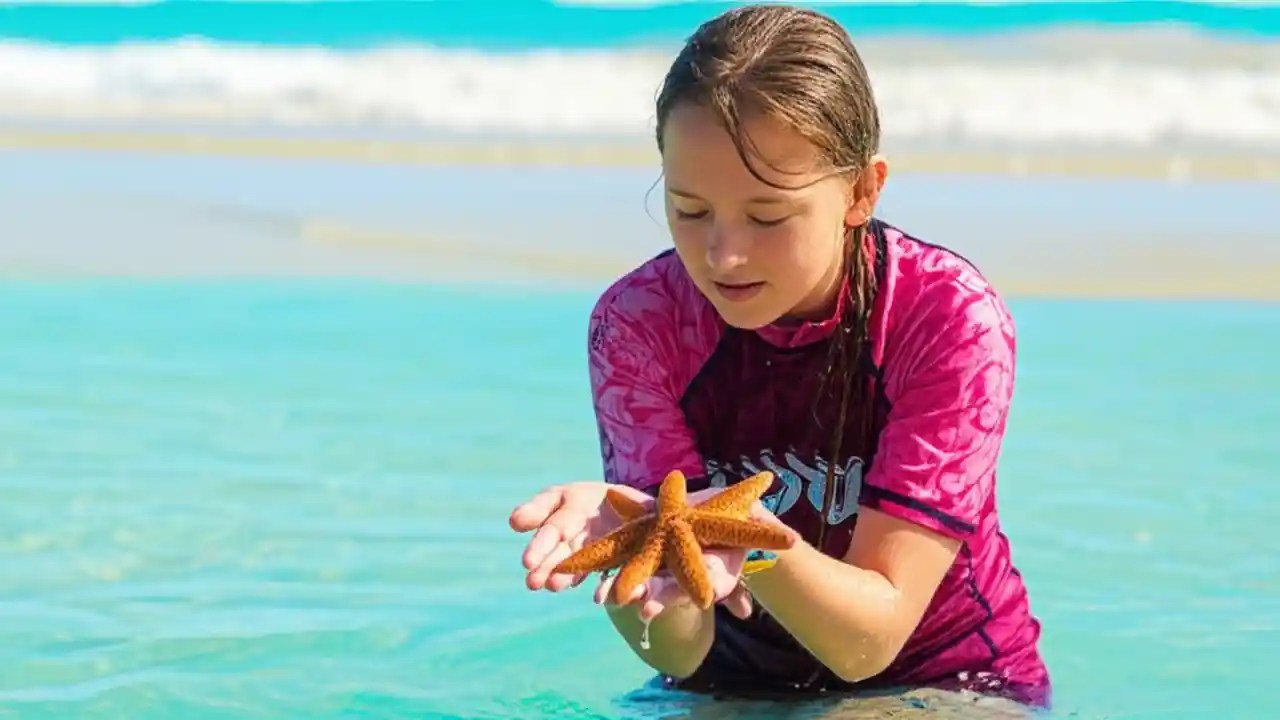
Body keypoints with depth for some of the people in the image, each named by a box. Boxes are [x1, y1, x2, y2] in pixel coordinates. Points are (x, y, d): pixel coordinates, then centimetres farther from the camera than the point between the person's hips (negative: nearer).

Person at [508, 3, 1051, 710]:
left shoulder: (950, 318, -18)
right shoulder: (637, 321, -12)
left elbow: (868, 641, -20)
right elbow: (678, 654, -17)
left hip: (949, 686, -1)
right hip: (733, 685, 2)